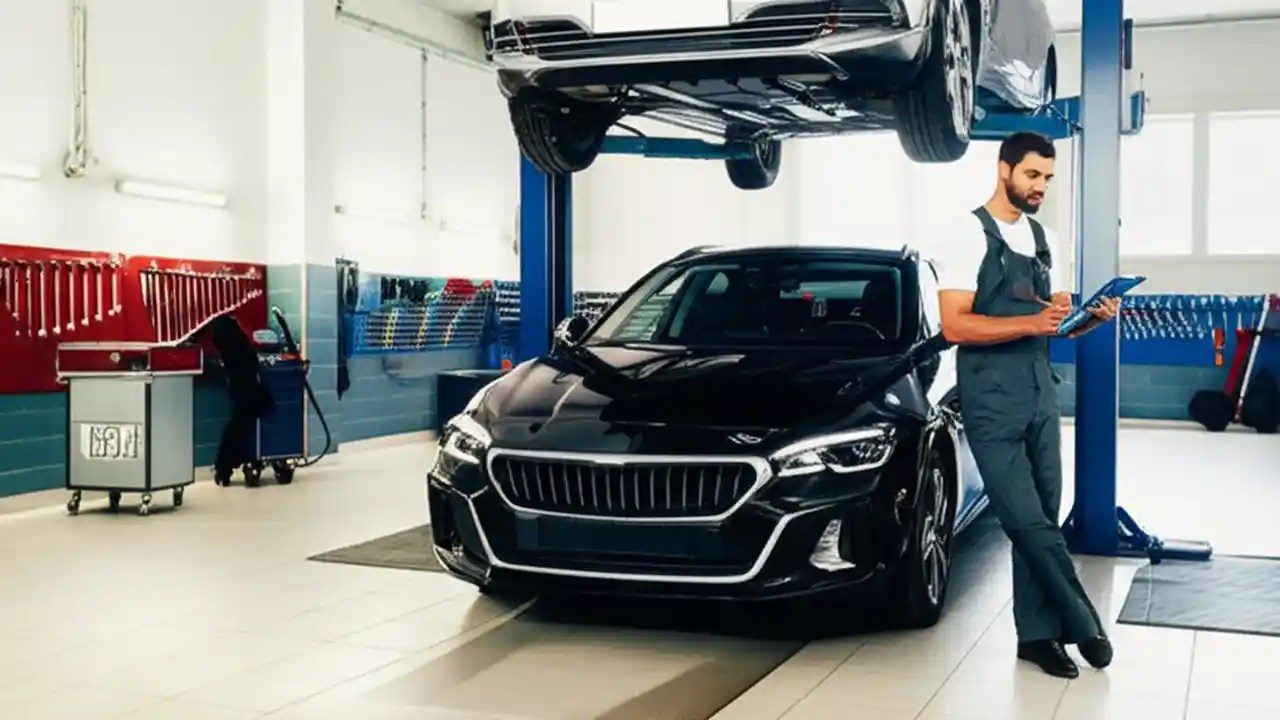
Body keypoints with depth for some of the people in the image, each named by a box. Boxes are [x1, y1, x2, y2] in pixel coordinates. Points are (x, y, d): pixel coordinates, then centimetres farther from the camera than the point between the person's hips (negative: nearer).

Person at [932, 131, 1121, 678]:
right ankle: (1083, 624, 7)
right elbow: (955, 326, -15)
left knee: (1042, 520, 8)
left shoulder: (1045, 240, 14)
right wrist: (1031, 324, -24)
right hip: (992, 399, -7)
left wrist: (1093, 318, -3)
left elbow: (1061, 317, 19)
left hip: (1042, 392, 7)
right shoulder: (967, 234, -7)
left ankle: (1038, 633, 15)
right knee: (1027, 522, -7)